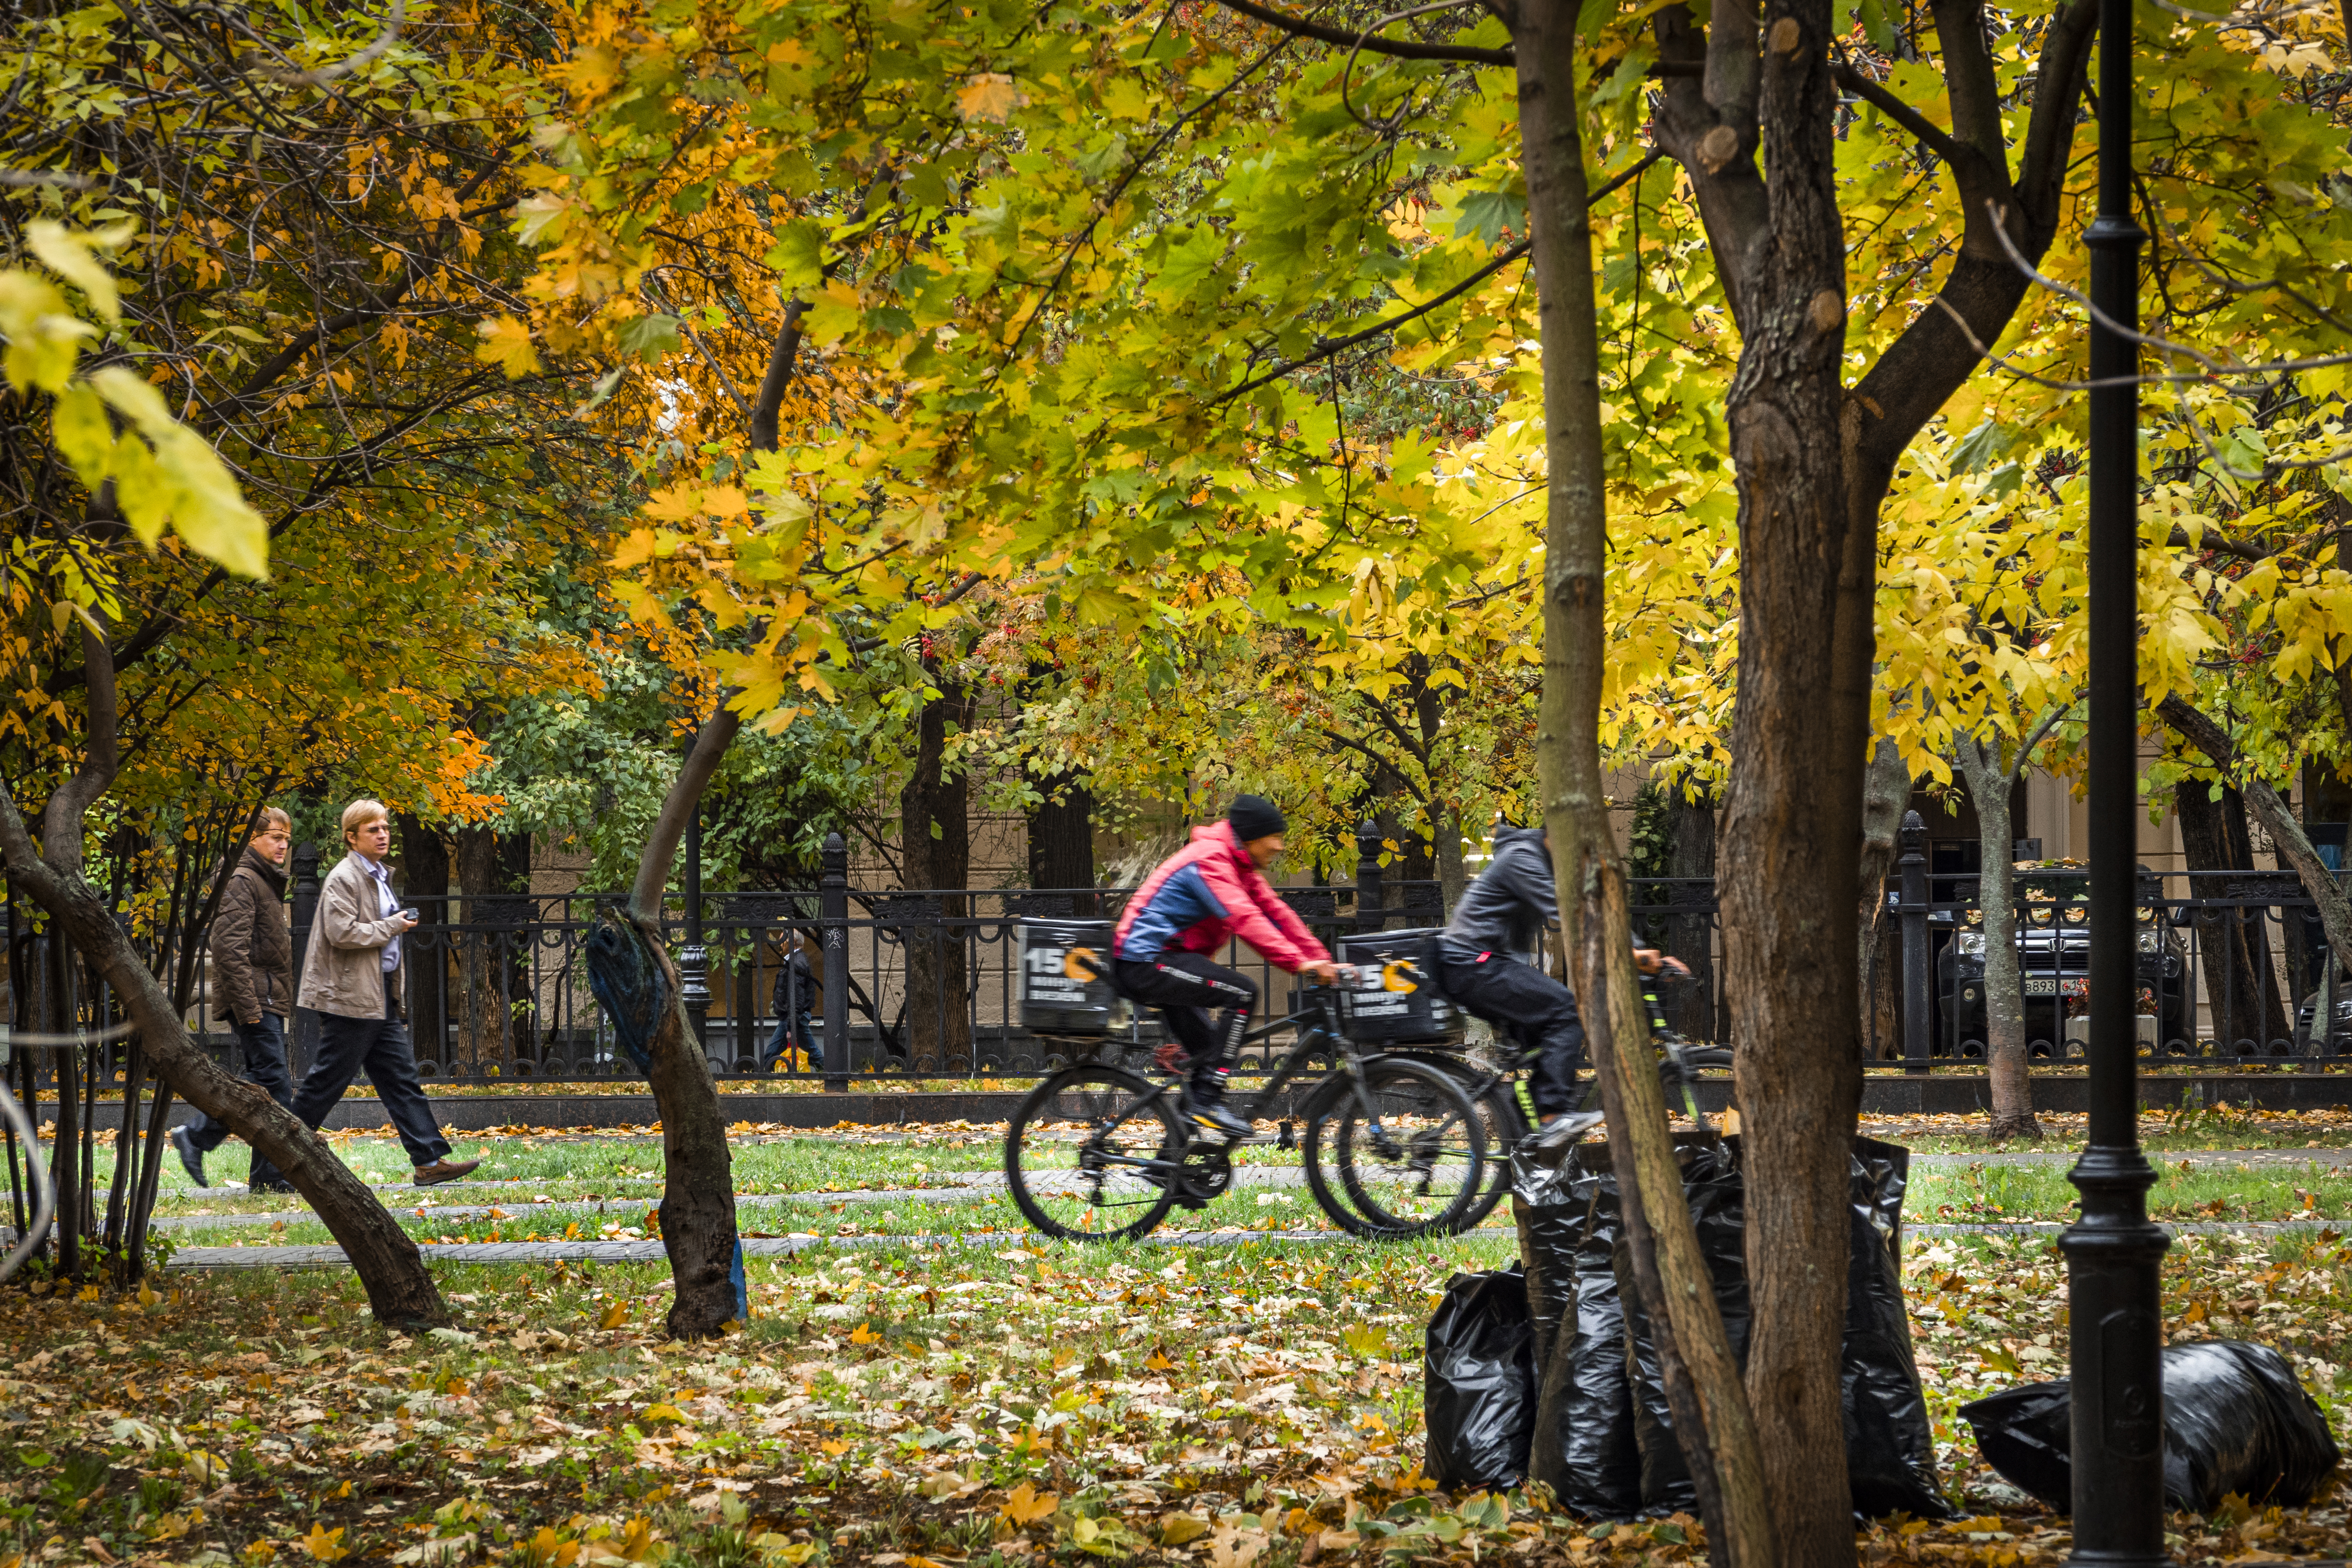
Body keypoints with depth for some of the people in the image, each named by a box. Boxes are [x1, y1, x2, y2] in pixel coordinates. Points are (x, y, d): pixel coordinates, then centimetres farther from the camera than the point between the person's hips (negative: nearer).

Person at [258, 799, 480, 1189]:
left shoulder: (378, 878, 19)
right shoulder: (344, 878, -12)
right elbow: (342, 932, -23)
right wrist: (393, 926, -14)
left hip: (381, 999, 10)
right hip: (351, 997, -9)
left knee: (402, 1078, 4)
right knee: (327, 1083, -4)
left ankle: (430, 1160, 2)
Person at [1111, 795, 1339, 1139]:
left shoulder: (1240, 867, 13)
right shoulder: (1209, 859, -19)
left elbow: (1277, 914, 9)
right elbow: (1243, 919, -30)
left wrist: (1323, 962, -2)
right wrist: (1299, 963, -38)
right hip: (1146, 961, -11)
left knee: (1208, 1048, 15)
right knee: (1242, 992, -23)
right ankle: (1207, 1099, -21)